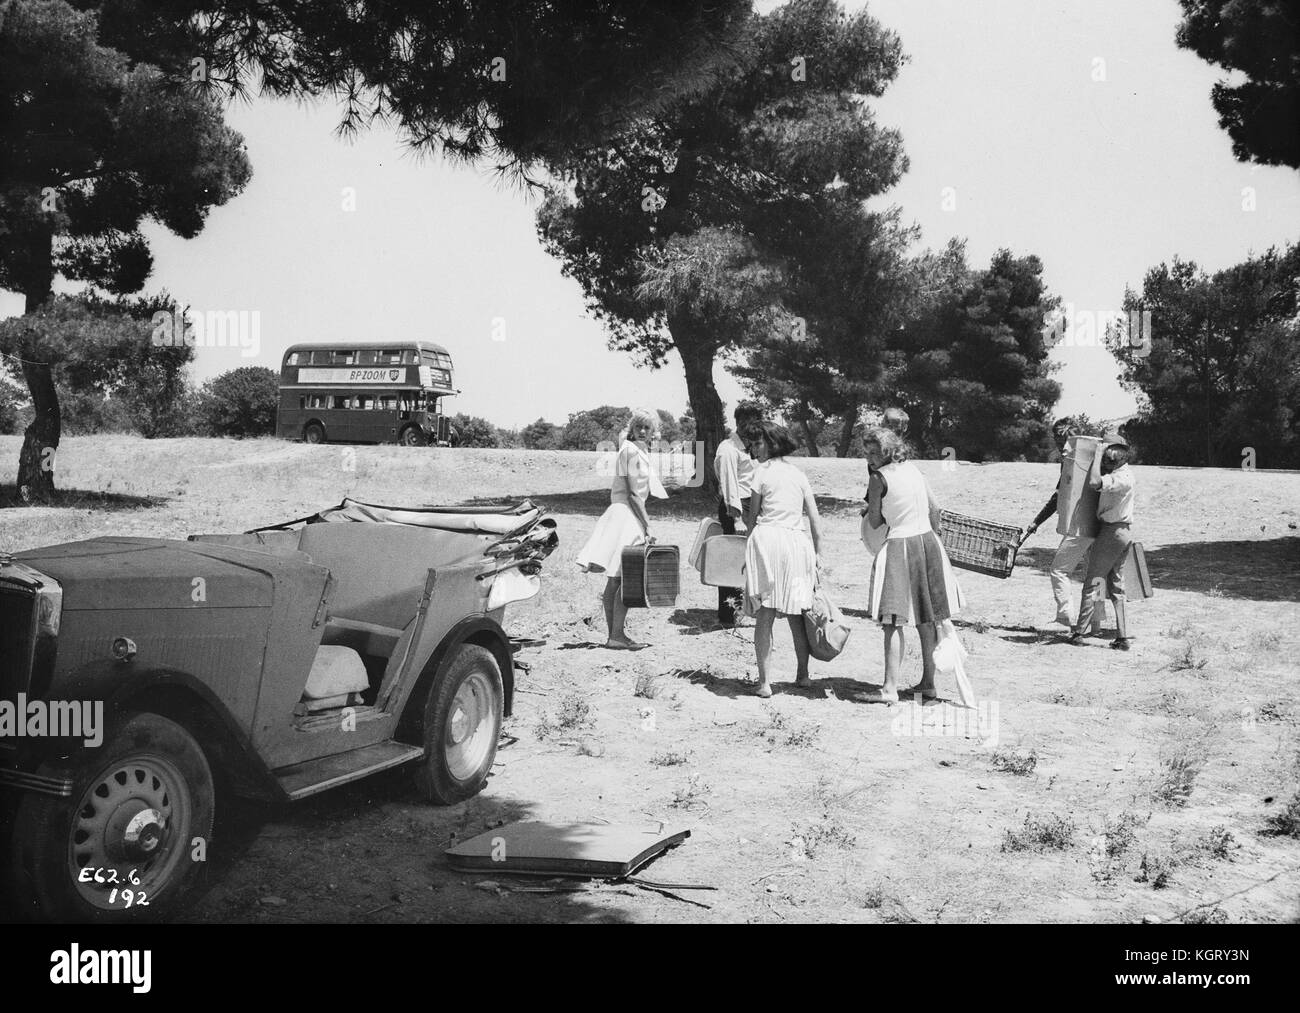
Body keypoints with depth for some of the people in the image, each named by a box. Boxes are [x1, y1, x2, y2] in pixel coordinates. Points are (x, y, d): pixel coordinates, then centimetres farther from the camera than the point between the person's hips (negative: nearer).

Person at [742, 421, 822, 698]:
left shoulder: (763, 471, 1)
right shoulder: (799, 473, 14)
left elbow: (753, 516, 3)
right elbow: (815, 520, 12)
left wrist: (749, 541, 16)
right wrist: (817, 555, 17)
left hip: (767, 539, -5)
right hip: (797, 543, 5)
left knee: (765, 615, -2)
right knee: (796, 613, 16)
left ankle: (765, 682, -4)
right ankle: (803, 674, 23)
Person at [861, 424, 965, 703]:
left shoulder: (879, 478, -10)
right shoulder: (914, 469, 8)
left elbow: (875, 523, -5)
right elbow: (935, 508, 12)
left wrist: (870, 508, 14)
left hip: (899, 547, -6)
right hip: (928, 543, 7)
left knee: (893, 622, -6)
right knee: (927, 619, 14)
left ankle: (890, 688, -11)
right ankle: (928, 683, 21)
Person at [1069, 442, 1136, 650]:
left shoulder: (1122, 478, -22)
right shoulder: (1124, 471, 9)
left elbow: (1095, 482, -36)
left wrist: (1098, 455, -24)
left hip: (1112, 531, -10)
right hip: (1125, 532, 10)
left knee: (1093, 583, -2)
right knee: (1116, 586, 12)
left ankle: (1079, 632, 2)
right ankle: (1122, 637, 10)